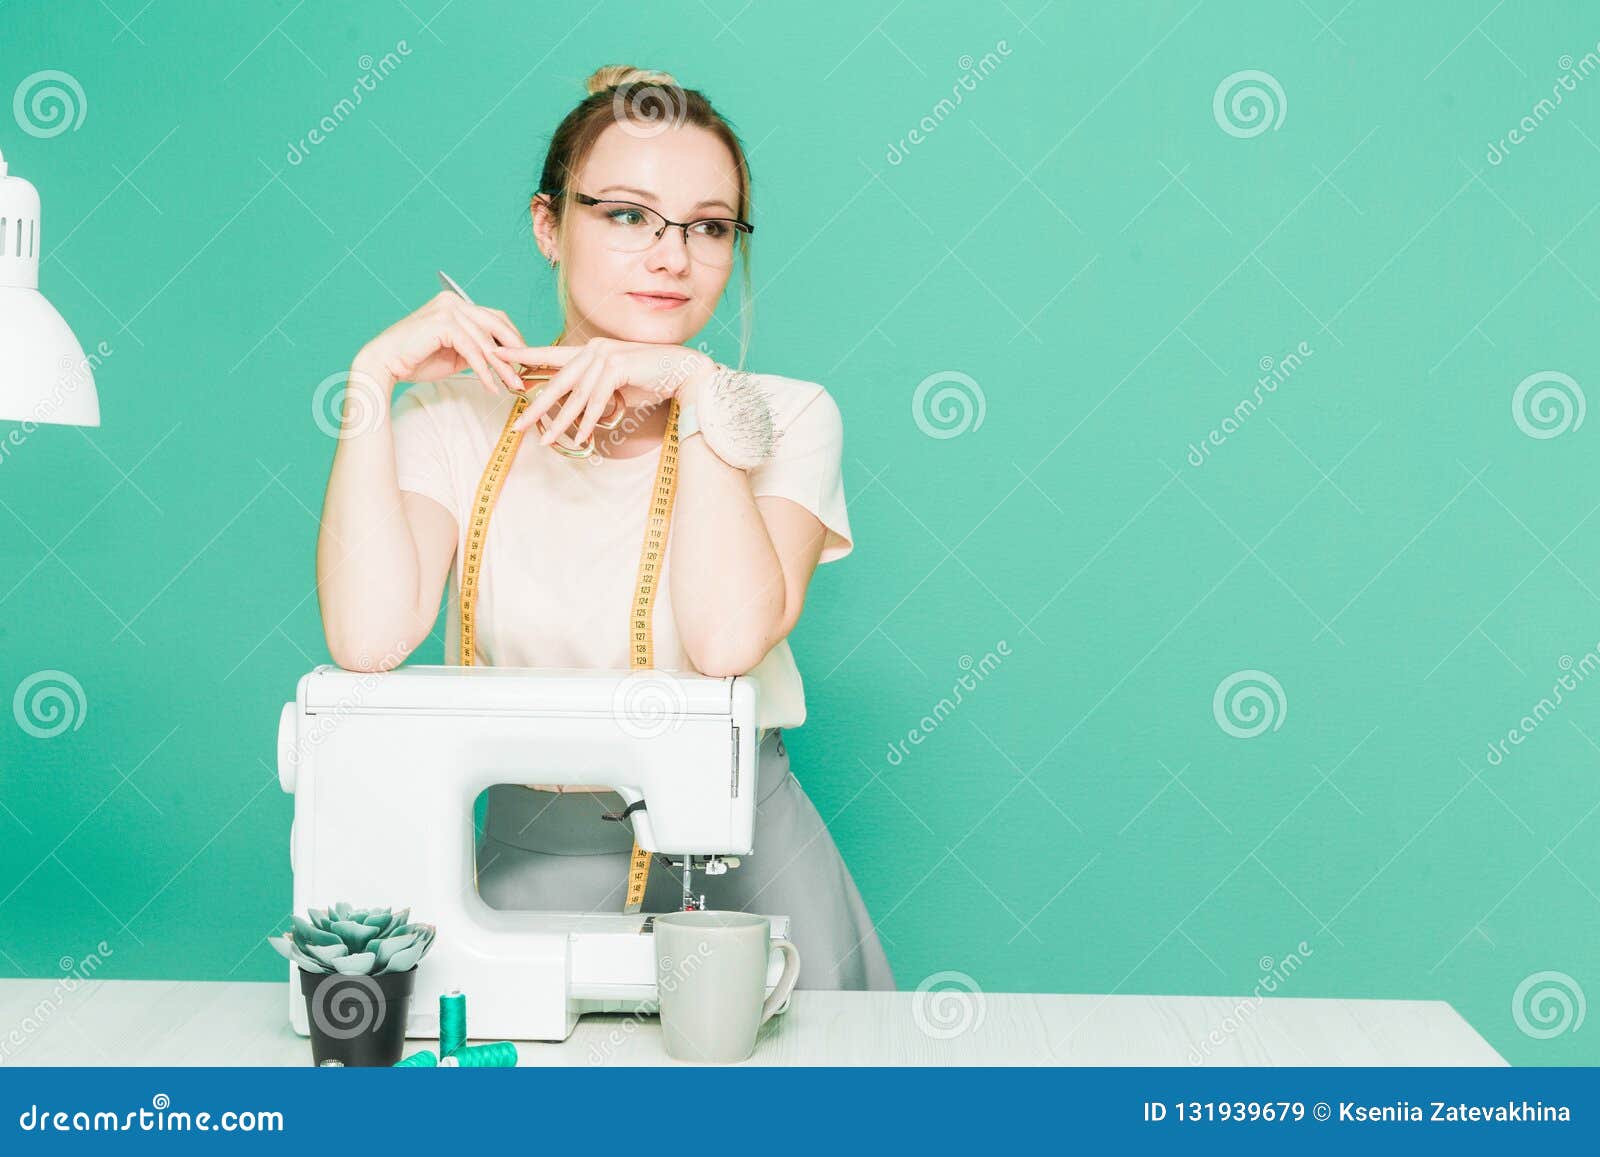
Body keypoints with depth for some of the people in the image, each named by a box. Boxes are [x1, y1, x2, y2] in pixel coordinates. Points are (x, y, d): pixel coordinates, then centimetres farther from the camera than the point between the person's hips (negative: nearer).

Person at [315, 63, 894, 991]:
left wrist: (703, 391, -18)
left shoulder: (788, 417, -2)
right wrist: (372, 379, -16)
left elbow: (729, 641, -20)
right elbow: (368, 639, -18)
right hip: (538, 854, 0)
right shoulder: (457, 414, -1)